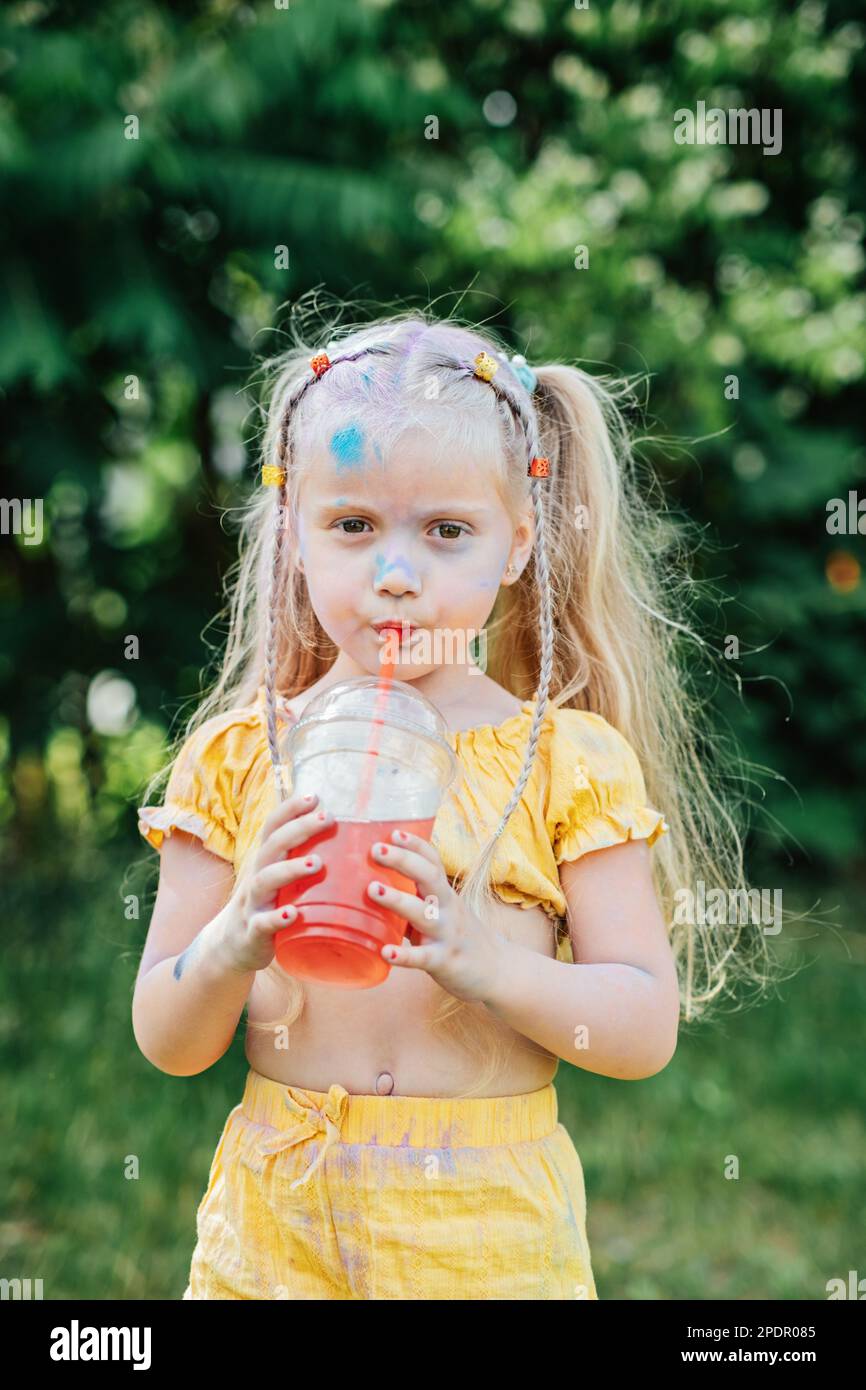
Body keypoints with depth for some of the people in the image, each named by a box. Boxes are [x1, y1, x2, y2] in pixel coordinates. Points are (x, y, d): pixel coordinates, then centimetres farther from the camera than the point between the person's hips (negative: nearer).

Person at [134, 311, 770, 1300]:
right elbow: (165, 1046, 0)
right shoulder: (236, 758, 0)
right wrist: (231, 947, -20)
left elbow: (647, 1033, -7)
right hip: (277, 1226, 1)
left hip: (490, 1236, -1)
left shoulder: (568, 760, -4)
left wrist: (491, 965, -23)